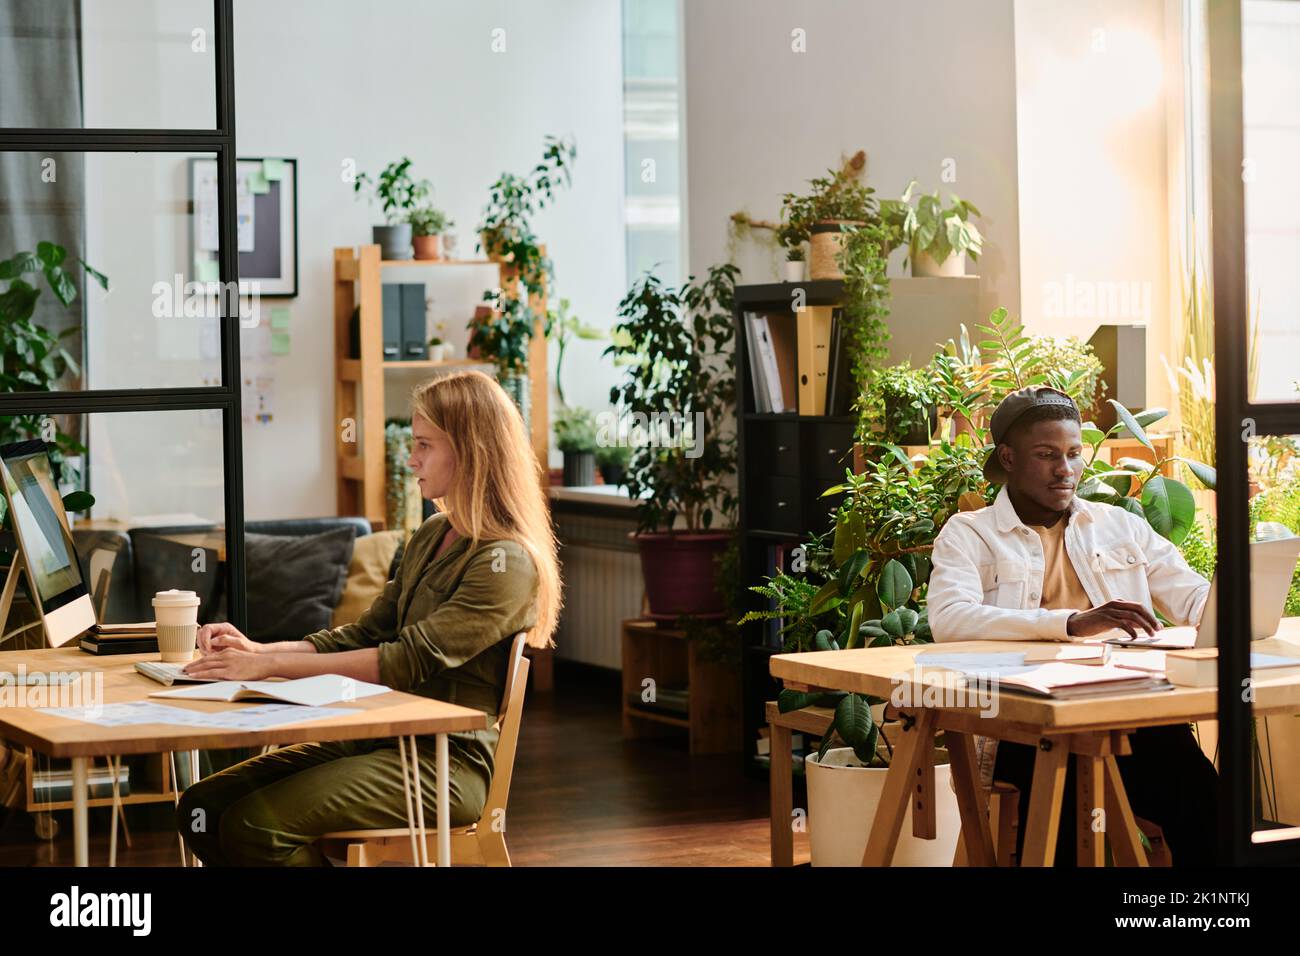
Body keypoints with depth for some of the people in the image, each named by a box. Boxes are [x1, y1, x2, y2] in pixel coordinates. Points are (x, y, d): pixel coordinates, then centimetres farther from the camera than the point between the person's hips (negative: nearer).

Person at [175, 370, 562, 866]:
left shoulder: (506, 563, -14)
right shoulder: (430, 538, 16)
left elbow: (412, 661, -21)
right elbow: (366, 634, 16)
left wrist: (271, 666, -22)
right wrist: (259, 650, 0)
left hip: (446, 761, -9)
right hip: (382, 739, 9)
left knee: (255, 825, -25)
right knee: (201, 808, -6)